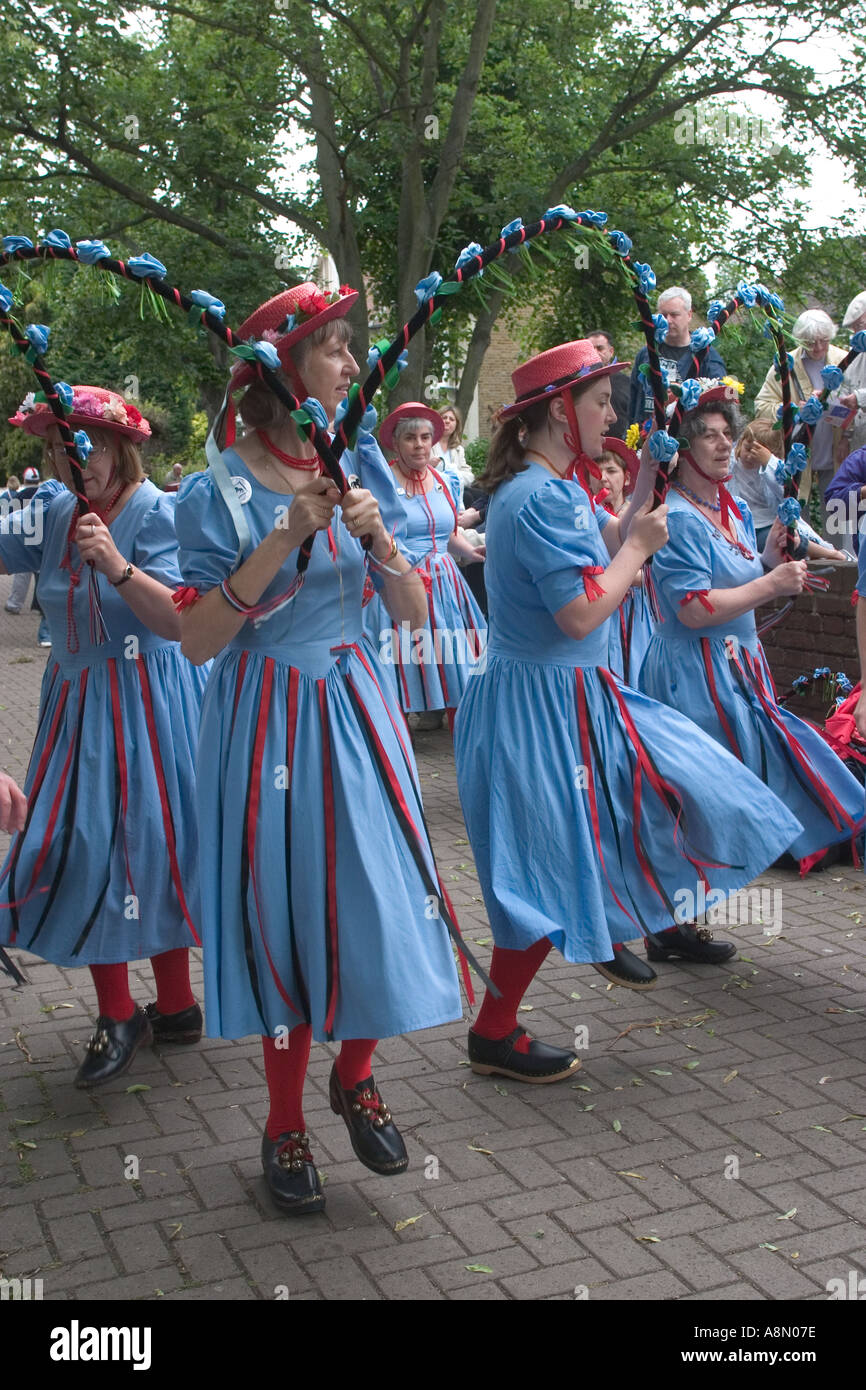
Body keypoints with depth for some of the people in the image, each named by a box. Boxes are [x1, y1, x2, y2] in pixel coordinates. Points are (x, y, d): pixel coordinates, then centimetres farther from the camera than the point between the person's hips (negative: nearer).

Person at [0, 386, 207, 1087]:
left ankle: (173, 1006, 20)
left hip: (146, 705, -6)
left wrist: (119, 567, -34)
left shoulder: (157, 513, -12)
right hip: (77, 702, 6)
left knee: (148, 847, 1)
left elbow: (178, 622, -22)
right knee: (80, 848, 5)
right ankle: (117, 1016, 18)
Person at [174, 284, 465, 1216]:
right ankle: (285, 1126, 24)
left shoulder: (352, 473, 5)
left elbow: (413, 614, 5)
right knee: (285, 912, 5)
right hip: (268, 717, -4)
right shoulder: (217, 491, -9)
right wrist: (286, 538, -21)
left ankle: (354, 1077, 31)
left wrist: (378, 536, -13)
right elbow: (198, 640, -16)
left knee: (382, 902, 2)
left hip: (354, 709, 4)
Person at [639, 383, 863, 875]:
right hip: (696, 670, -9)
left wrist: (769, 560, -1)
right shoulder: (678, 518, -18)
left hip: (740, 663, 9)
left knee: (758, 752, 16)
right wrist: (770, 583, -21)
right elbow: (693, 609, -25)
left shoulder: (737, 510, 10)